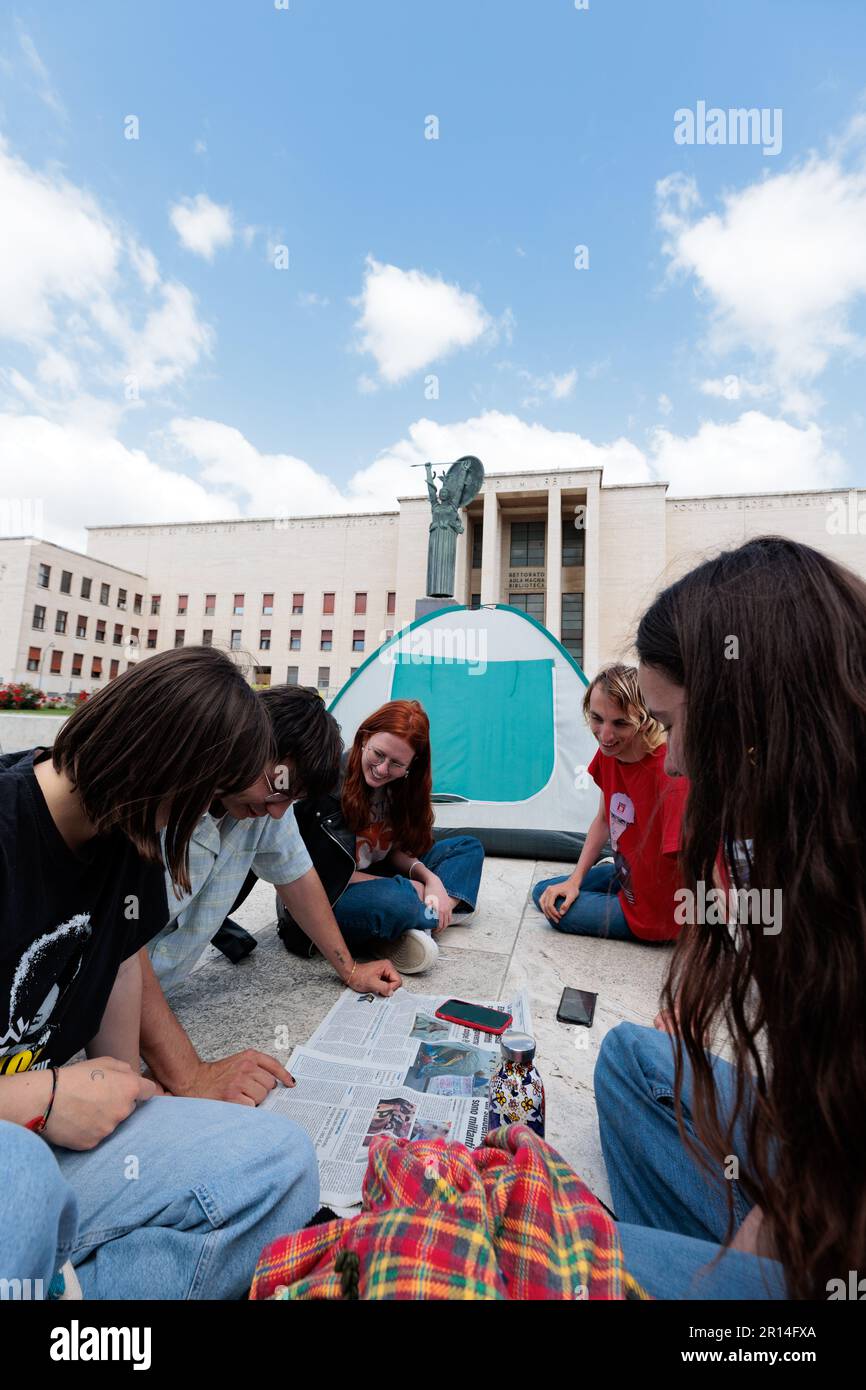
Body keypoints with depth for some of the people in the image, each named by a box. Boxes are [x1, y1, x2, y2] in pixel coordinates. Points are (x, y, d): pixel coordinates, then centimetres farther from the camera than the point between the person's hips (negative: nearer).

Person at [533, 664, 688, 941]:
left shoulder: (671, 772, -35)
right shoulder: (609, 754, -10)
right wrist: (575, 879, -1)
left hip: (656, 915, -7)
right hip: (625, 875, 7)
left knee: (559, 911, -6)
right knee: (544, 894, 15)